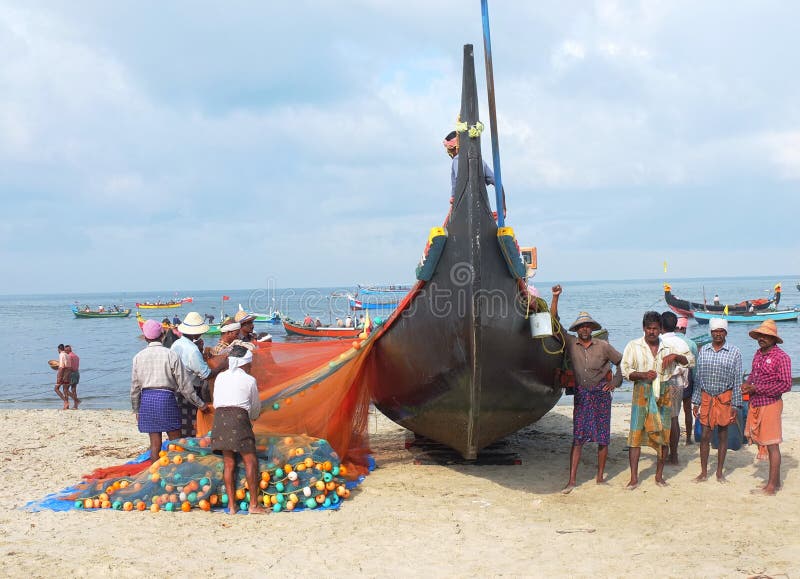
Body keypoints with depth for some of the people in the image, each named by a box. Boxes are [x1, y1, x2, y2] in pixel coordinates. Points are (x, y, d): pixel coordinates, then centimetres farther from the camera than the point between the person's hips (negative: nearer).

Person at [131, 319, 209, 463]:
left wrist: (136, 410, 22)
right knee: (176, 442, 6)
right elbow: (184, 384, -4)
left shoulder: (138, 357, 4)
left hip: (147, 399, 3)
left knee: (155, 443, 9)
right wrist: (200, 404, 6)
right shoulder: (171, 355, -5)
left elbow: (135, 387, 9)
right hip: (166, 397, -3)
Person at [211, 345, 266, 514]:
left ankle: (231, 505, 9)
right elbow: (256, 407, 11)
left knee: (228, 462, 8)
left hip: (219, 417, 5)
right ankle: (254, 504, -2)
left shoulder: (220, 377, 13)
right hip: (239, 418, -5)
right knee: (250, 461, 0)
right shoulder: (249, 380, 3)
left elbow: (216, 402, 16)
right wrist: (251, 417, 32)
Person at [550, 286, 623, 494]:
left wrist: (615, 381, 2)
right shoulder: (571, 343, 1)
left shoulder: (603, 346, 0)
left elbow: (621, 362, 11)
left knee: (603, 437, 4)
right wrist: (555, 297, -9)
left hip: (601, 394, 0)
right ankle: (572, 480, -4)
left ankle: (600, 477, 16)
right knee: (577, 437, -4)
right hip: (581, 395, 0)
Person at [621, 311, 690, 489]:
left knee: (664, 436, 3)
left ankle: (659, 476, 17)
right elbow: (625, 371, -1)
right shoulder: (633, 346, 4)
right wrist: (643, 375, -18)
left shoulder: (667, 347, 12)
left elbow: (686, 362, 13)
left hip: (663, 394, 3)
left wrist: (674, 356, -7)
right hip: (642, 393, -3)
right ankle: (634, 478, -1)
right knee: (636, 434, -6)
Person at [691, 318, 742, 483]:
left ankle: (720, 472, 18)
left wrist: (735, 405, -6)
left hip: (725, 399, -2)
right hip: (706, 398, 2)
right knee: (705, 436, 3)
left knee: (723, 435, 7)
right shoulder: (703, 351, 6)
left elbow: (737, 381, -2)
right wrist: (695, 401, 7)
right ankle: (704, 472, 12)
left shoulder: (734, 352, -3)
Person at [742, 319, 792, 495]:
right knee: (765, 444, 13)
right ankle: (776, 481, 24)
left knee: (772, 445, -1)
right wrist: (748, 384, 1)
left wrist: (756, 388, -18)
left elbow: (786, 385, -17)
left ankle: (771, 486, 6)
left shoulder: (781, 357, -13)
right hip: (755, 404, 8)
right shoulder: (758, 354, 10)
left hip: (770, 404, -8)